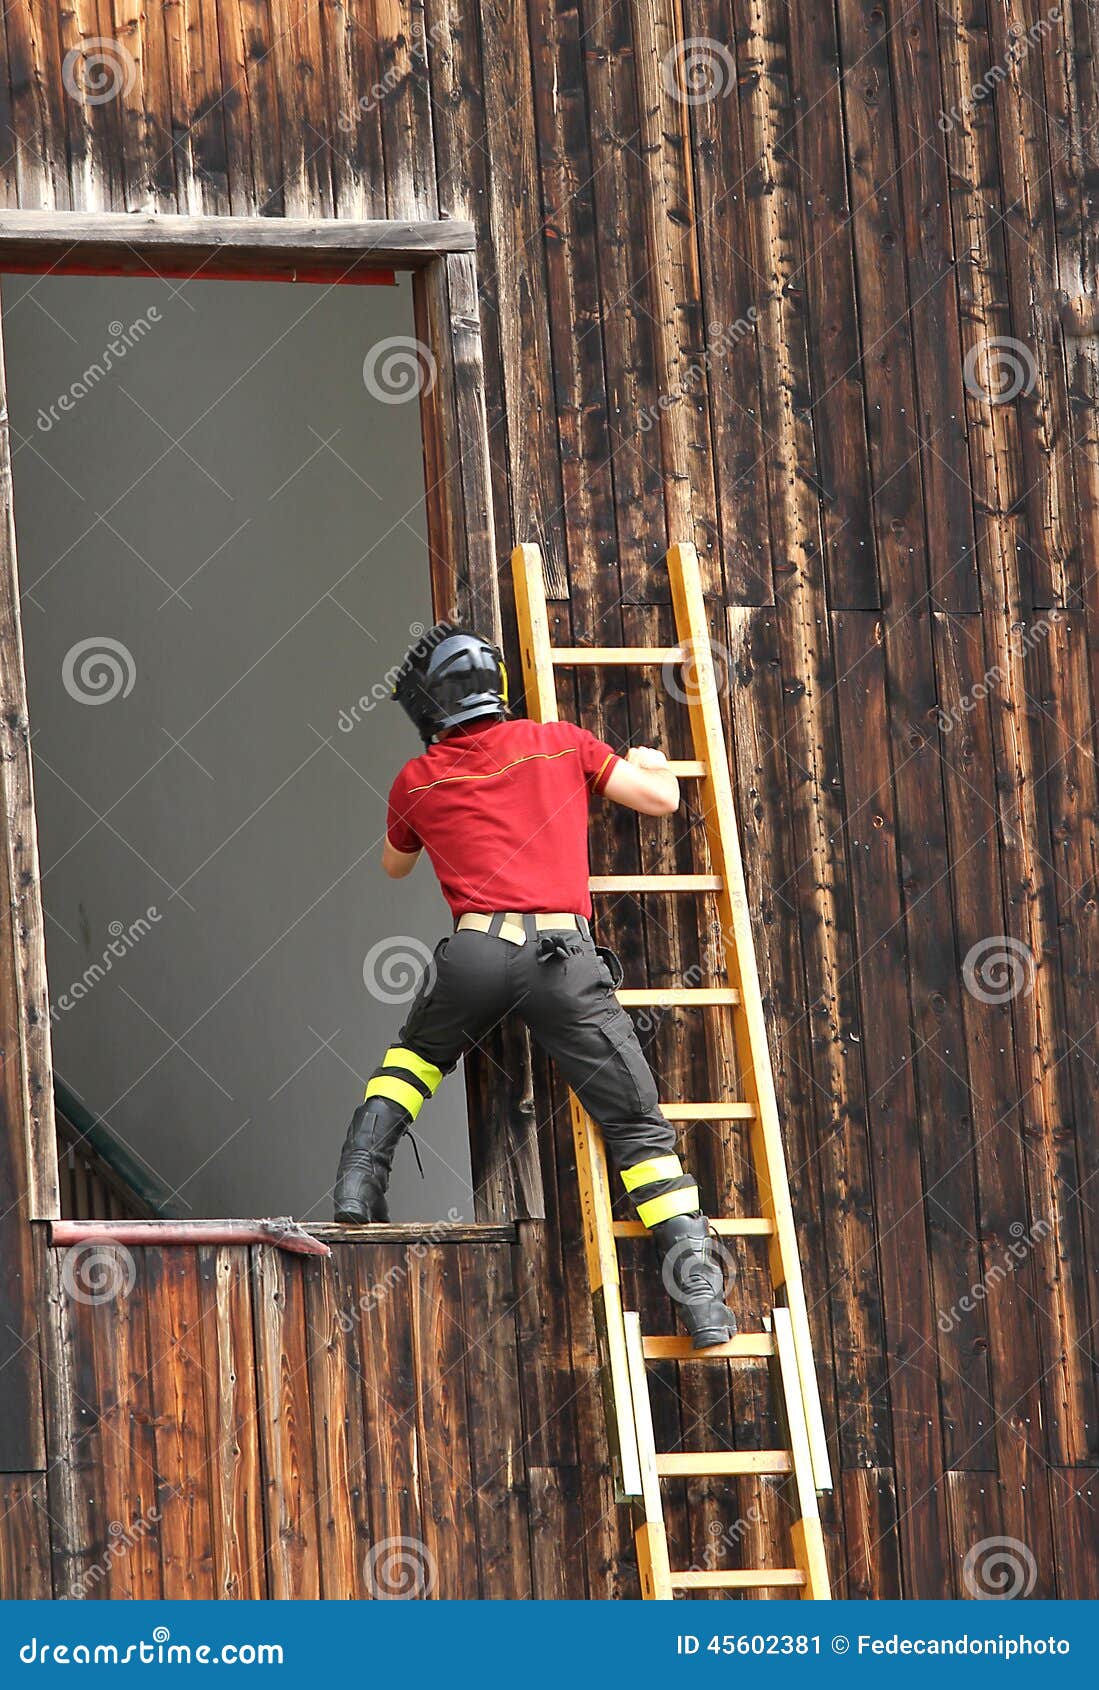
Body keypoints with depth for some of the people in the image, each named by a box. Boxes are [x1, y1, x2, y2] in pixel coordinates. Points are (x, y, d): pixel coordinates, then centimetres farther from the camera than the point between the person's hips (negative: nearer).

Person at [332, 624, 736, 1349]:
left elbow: (394, 866, 35)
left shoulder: (418, 781, 15)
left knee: (416, 1055, 35)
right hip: (565, 953, -1)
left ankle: (360, 1179, 19)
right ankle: (697, 1283, -7)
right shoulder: (560, 744, 12)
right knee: (638, 1125, 2)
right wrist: (649, 764, 36)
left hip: (475, 950, 1)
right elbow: (661, 799, 13)